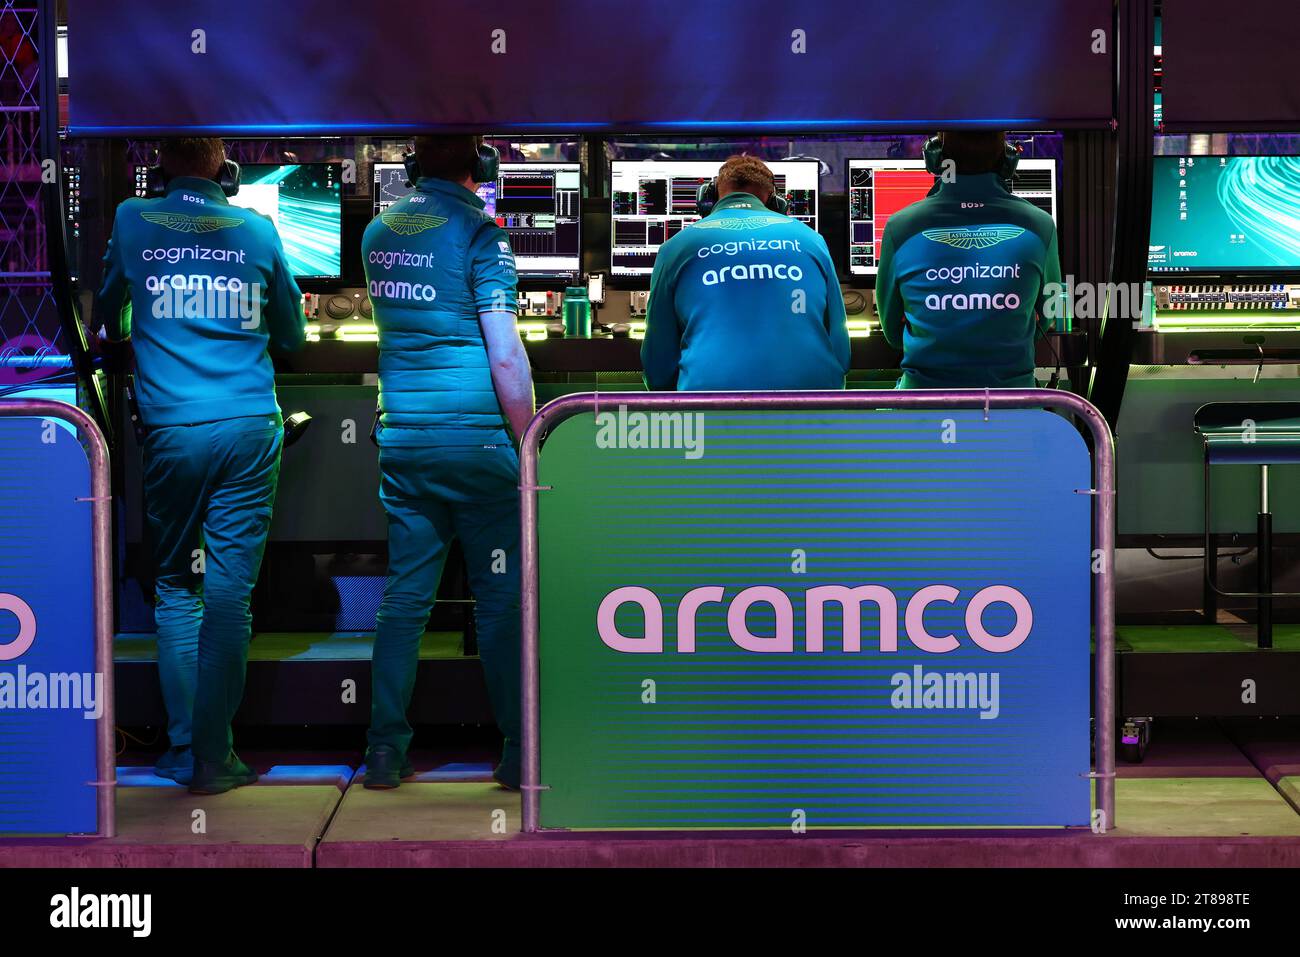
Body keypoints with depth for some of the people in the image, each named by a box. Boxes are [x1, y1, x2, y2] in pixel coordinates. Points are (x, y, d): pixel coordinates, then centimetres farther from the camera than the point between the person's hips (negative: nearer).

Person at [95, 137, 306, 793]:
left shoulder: (131, 222, 3)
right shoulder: (257, 229, 3)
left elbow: (107, 319, 17)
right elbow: (291, 334, 14)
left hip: (171, 428, 0)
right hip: (250, 427, 0)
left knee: (174, 586, 12)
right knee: (230, 590, 1)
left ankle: (182, 749, 10)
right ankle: (214, 756, 2)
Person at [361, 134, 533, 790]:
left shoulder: (379, 231, 9)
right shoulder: (479, 232, -9)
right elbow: (506, 355, -14)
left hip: (401, 440, 5)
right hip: (475, 436, -5)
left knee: (405, 595, 9)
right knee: (500, 598, 2)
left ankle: (386, 751, 8)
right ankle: (519, 753, 6)